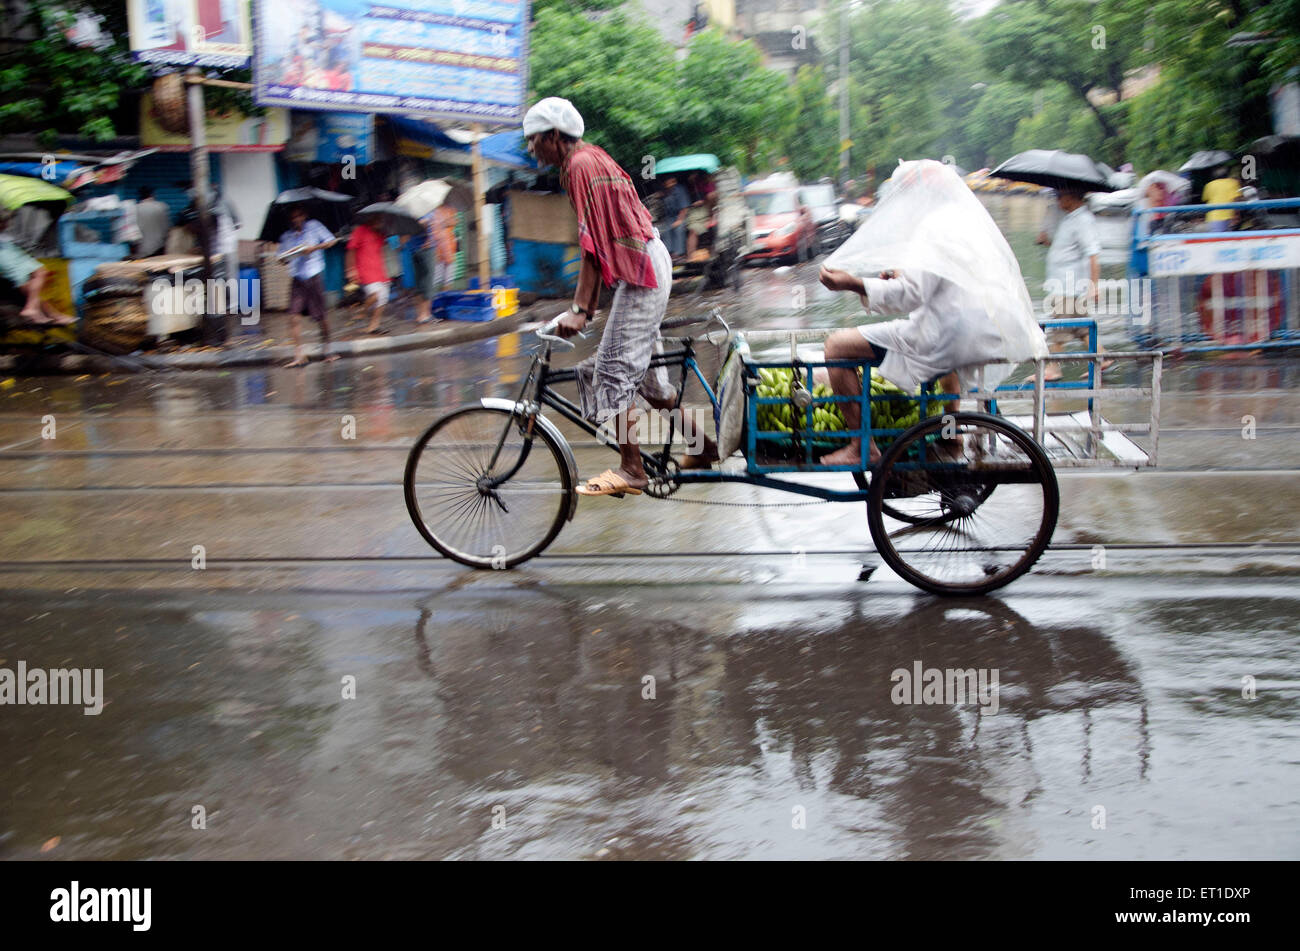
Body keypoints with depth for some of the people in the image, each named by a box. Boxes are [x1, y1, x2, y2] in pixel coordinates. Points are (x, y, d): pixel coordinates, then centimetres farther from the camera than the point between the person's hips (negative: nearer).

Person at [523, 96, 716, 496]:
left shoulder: (581, 165, -13)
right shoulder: (590, 159, 17)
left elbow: (593, 243, -20)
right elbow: (600, 242, 19)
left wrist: (579, 309, -22)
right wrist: (587, 307, 20)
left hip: (641, 269, -10)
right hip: (648, 265, 10)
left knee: (615, 366, -11)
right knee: (644, 370, 15)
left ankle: (630, 470, -9)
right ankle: (702, 447, 22)